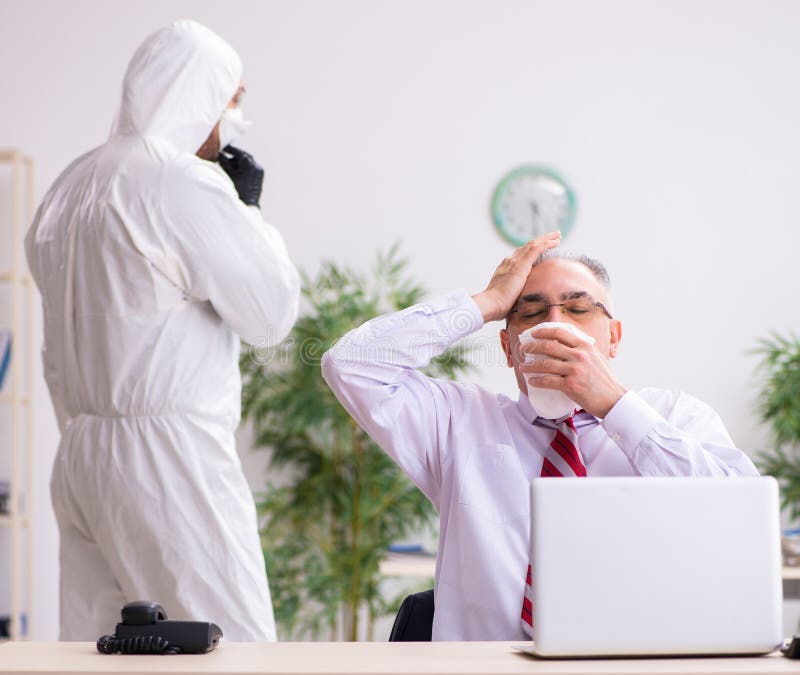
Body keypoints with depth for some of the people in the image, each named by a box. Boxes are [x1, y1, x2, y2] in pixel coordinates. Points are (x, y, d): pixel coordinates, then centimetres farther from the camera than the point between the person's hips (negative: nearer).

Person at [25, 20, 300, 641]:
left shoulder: (69, 188, 16)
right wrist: (249, 208, 6)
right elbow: (272, 310, -7)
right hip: (170, 456, -9)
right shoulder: (185, 183, -11)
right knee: (235, 655, -5)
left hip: (80, 456, 9)